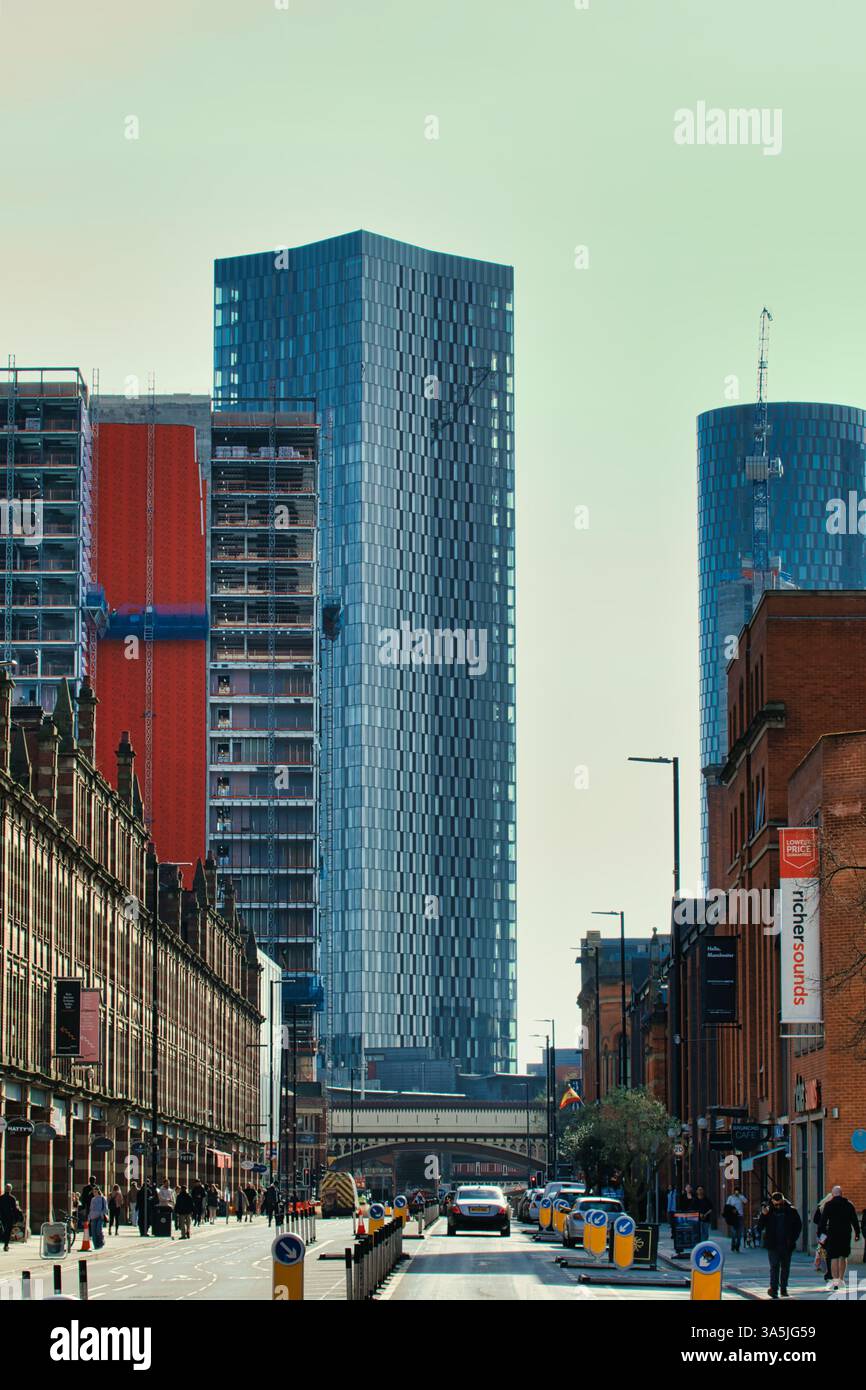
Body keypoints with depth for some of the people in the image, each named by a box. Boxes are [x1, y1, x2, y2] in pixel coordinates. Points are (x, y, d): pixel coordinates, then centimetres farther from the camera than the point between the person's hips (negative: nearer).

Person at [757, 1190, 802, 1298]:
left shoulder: (790, 1211, 2)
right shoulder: (768, 1211, -1)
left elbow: (798, 1226, 11)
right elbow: (759, 1227, -3)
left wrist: (793, 1239, 0)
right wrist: (763, 1215, -19)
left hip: (787, 1245, 2)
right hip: (773, 1245, -2)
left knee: (785, 1267, 9)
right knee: (774, 1267, -10)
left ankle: (783, 1289, 18)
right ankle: (774, 1289, -13)